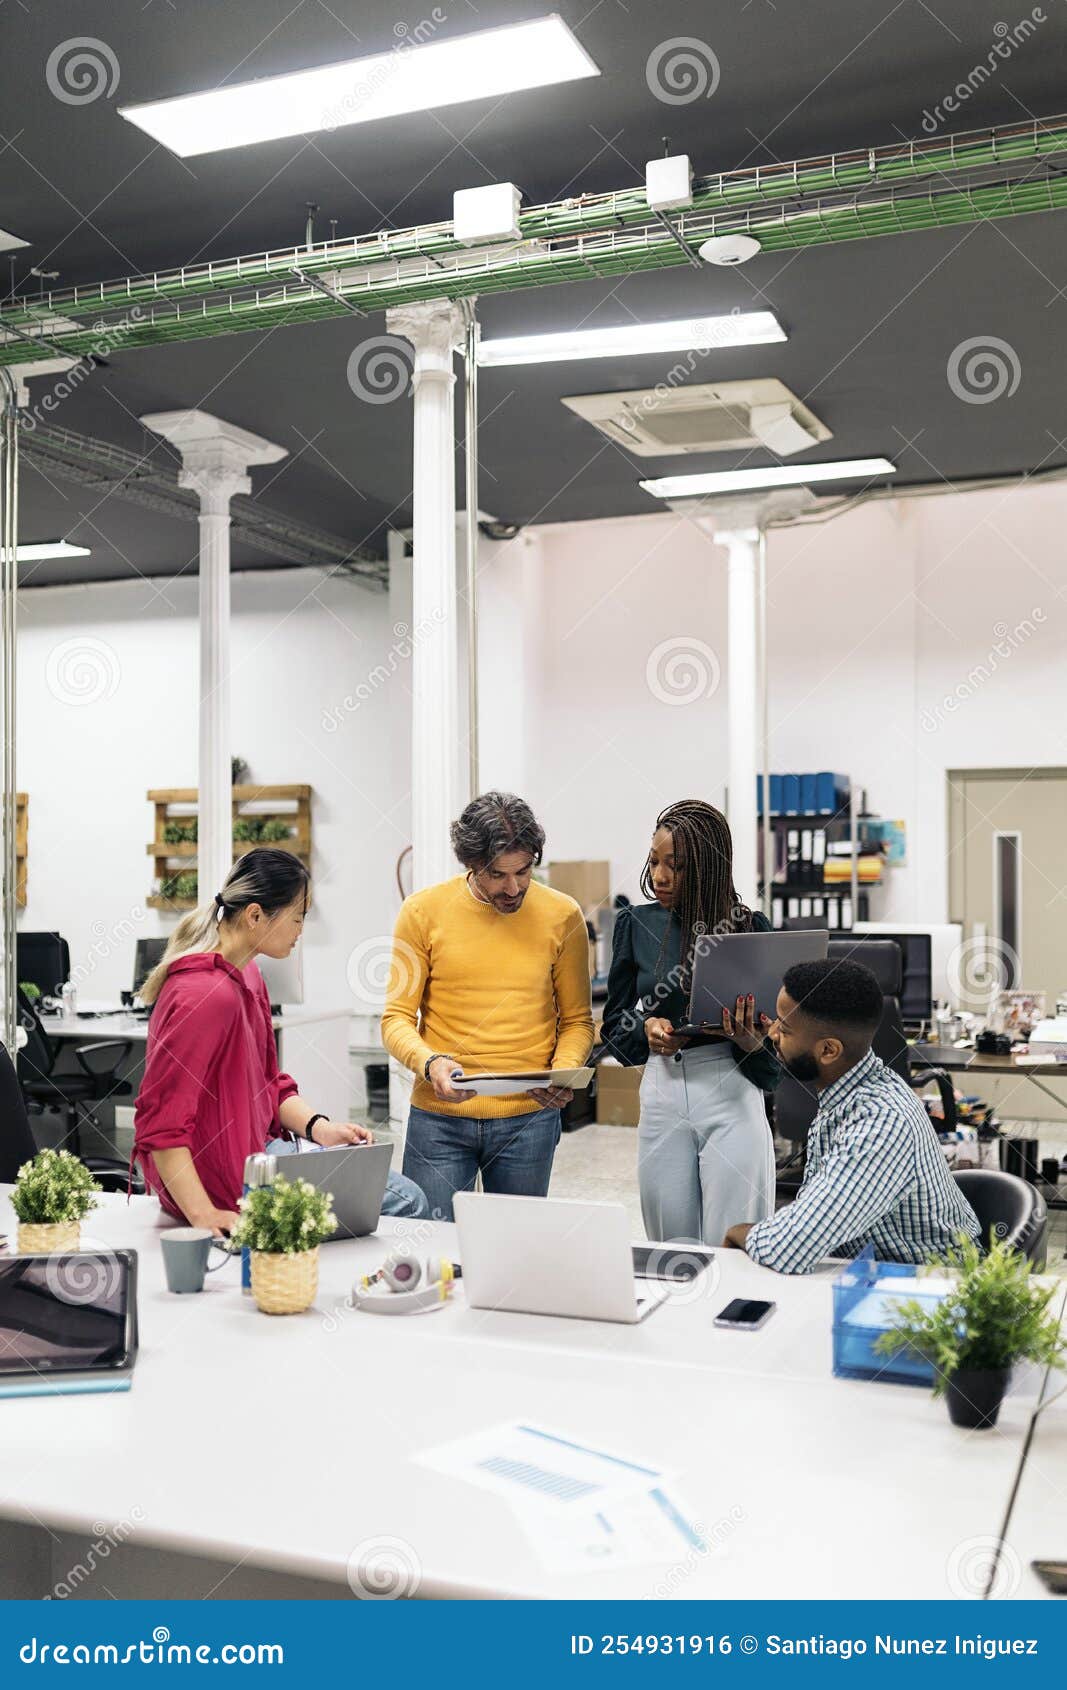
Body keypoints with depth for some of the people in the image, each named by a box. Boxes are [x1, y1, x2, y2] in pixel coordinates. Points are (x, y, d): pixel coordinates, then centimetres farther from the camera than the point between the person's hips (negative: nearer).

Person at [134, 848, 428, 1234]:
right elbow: (160, 1122, -26)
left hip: (259, 1145, 10)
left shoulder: (246, 976, 9)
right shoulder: (206, 994, -24)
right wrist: (202, 1216, -29)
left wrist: (319, 1128, -2)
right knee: (406, 1201, -10)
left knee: (406, 1197, 10)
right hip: (227, 1178, -10)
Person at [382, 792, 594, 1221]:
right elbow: (397, 1019, -2)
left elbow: (576, 1020, 7)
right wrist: (429, 1064, -21)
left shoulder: (562, 916, 1)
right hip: (438, 1119, -1)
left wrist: (564, 1070, -12)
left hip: (529, 1120, 1)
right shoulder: (424, 911, -3)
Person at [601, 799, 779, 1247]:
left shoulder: (751, 927, -2)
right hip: (662, 1093, 3)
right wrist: (647, 1028, -10)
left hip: (731, 1096, -3)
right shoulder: (636, 924, 5)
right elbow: (614, 1026, 11)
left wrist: (747, 1036, -20)